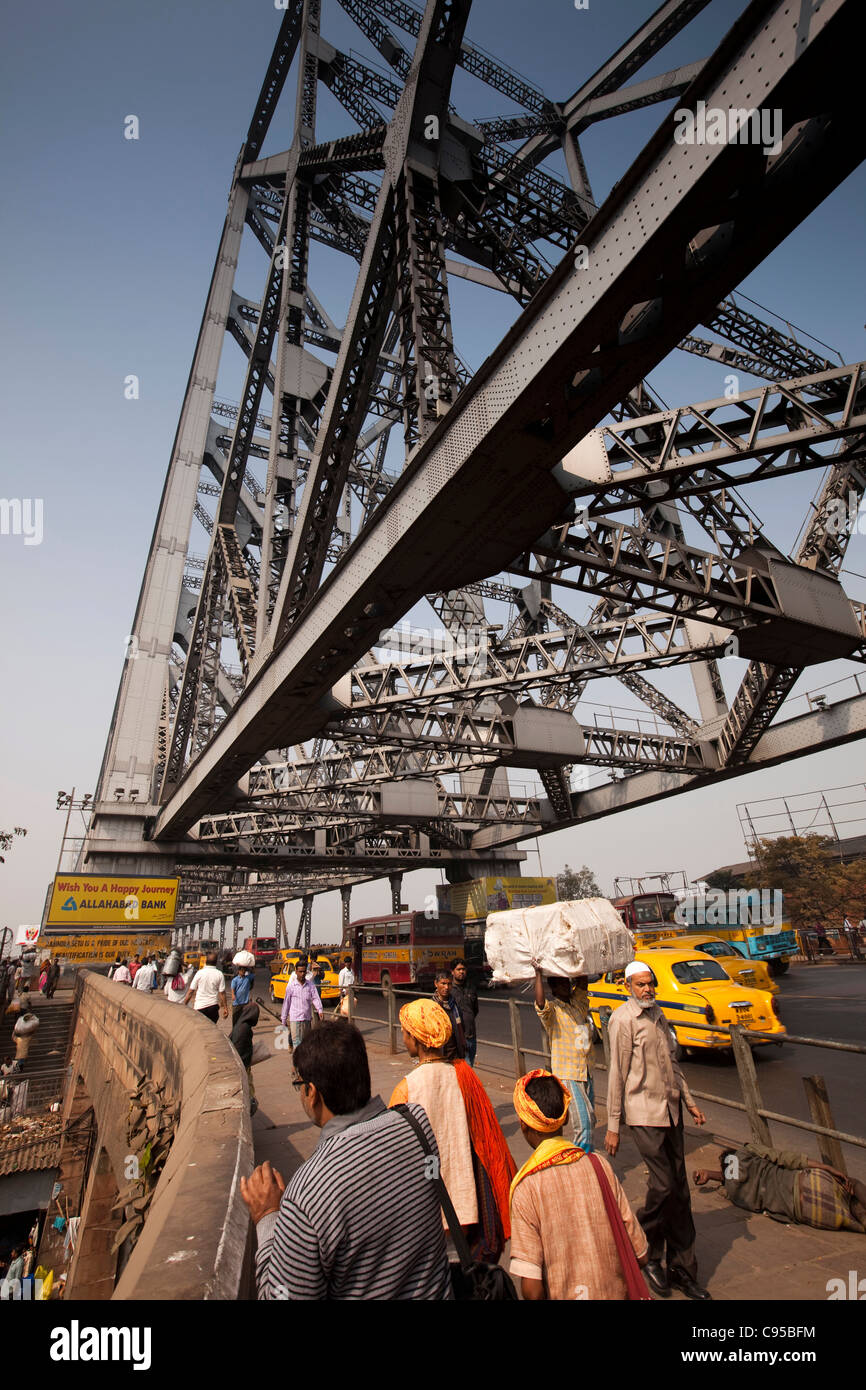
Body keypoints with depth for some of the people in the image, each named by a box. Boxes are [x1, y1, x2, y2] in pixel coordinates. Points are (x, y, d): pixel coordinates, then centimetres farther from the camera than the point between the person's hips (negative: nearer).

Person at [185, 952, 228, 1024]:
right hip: (213, 1006, 1)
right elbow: (222, 993, -4)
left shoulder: (199, 973, -6)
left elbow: (191, 991, -3)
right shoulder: (219, 974, -4)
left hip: (199, 1007, -1)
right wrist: (225, 1008, 5)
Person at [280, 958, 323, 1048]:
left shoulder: (311, 986, 3)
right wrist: (283, 1019, 7)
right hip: (295, 1018, -3)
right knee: (297, 1042, -9)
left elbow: (315, 998, -5)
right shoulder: (291, 986, -2)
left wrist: (319, 1010, -22)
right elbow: (286, 1003, 3)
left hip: (307, 1018, 3)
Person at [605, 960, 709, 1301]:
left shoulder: (656, 1014, 10)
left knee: (679, 1188, 10)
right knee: (663, 1185, -5)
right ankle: (647, 1254, 20)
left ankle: (683, 1269, 25)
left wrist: (688, 1101, 18)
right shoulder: (623, 1019, -14)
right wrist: (613, 1126, -10)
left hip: (670, 1110, 7)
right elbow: (617, 1074, -12)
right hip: (643, 1114, -7)